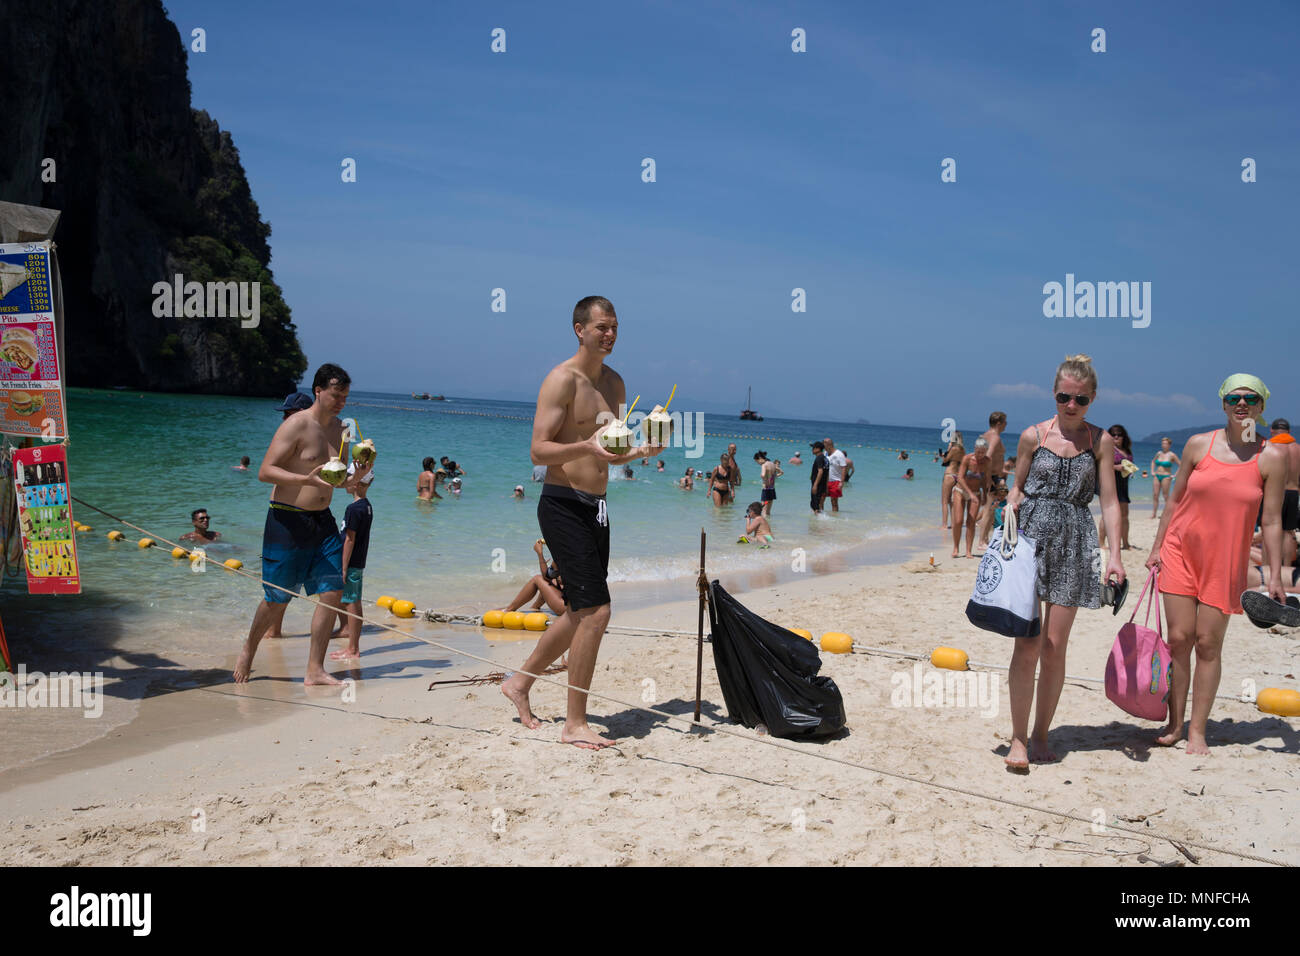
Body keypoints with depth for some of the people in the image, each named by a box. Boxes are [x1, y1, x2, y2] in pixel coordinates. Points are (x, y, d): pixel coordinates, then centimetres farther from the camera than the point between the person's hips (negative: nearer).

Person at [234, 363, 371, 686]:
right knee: (278, 598, 2)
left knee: (333, 591, -2)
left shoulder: (338, 428, 11)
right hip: (288, 521, -6)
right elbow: (265, 471, -16)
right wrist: (307, 479, -29)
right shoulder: (296, 425, -12)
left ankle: (315, 670, 6)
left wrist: (355, 477, -3)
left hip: (322, 520, 7)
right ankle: (248, 651, 29)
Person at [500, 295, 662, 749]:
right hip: (563, 505, -9)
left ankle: (520, 683, 34)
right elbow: (539, 450, -16)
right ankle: (574, 724, -1)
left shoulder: (615, 383, 15)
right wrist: (588, 446, -31)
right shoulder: (562, 379, -11)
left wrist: (642, 451, 1)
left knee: (580, 612, 16)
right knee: (595, 611, -12)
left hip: (595, 507, 9)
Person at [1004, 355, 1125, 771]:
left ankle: (1040, 733, 17)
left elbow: (1109, 501, 3)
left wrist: (1114, 555, -6)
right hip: (1032, 537, -1)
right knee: (1028, 643, -8)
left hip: (1074, 544, 1)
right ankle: (1018, 739, -1)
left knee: (1055, 645, 3)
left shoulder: (1101, 441, 5)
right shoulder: (1033, 436, 5)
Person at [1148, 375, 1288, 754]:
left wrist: (1274, 575, -5)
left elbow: (1271, 520, -3)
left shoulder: (1272, 457, -4)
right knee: (1179, 638, 0)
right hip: (1181, 551, 1)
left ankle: (1197, 730, 12)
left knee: (1209, 643, 1)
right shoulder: (1198, 445, -1)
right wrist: (1157, 547, 8)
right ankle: (1175, 723, 13)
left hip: (1226, 561, -1)